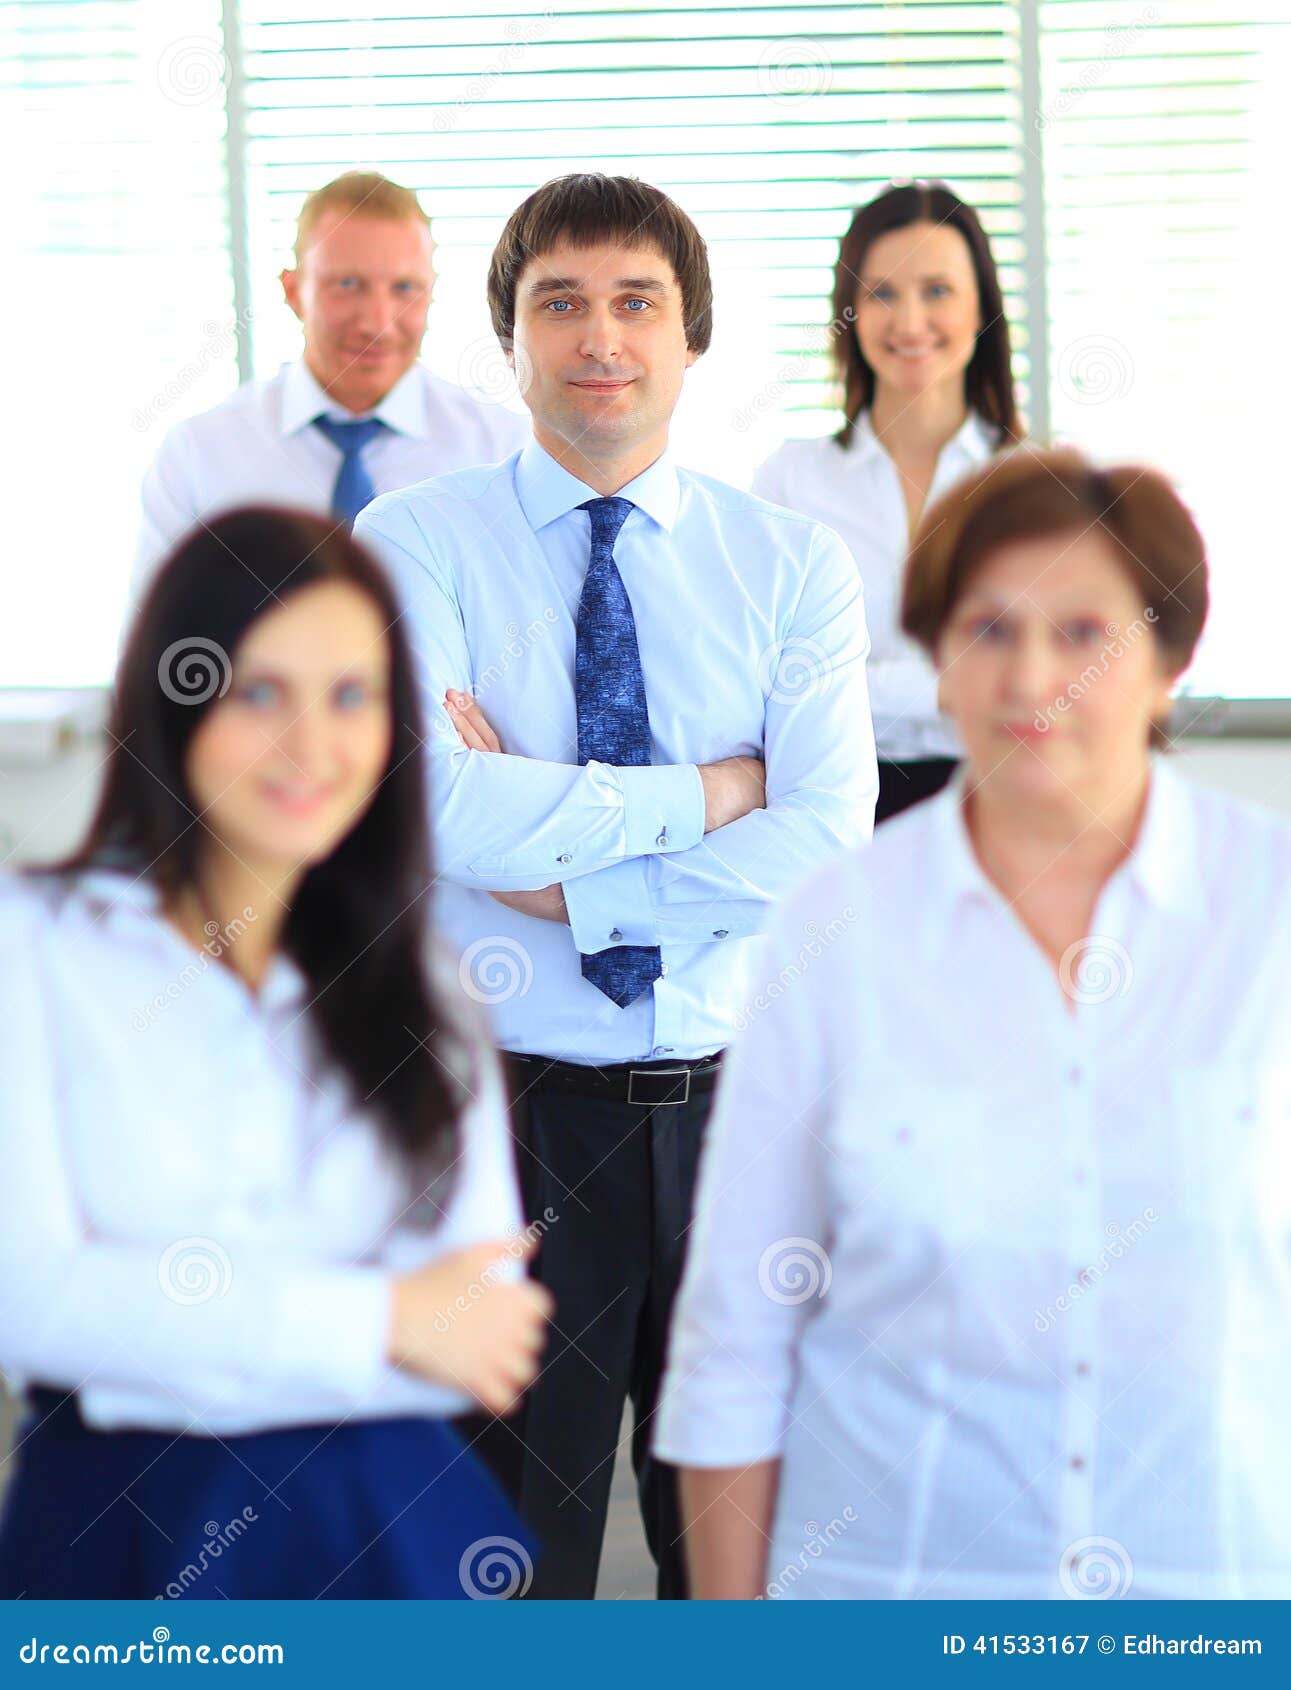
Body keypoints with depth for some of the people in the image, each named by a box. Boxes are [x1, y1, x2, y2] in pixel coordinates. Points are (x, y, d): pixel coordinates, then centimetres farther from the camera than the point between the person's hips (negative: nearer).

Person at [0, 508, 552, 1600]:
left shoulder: (423, 997, 10)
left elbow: (485, 1329, -2)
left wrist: (168, 1337, -14)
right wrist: (379, 1323, -12)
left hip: (388, 1537, 2)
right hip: (116, 1530, -2)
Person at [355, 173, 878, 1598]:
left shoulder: (795, 566, 4)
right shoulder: (413, 546, -2)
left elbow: (825, 841, -10)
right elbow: (436, 805, -18)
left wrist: (563, 878, -15)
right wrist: (706, 794, -14)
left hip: (736, 1098, 2)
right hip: (507, 1104, -1)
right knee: (512, 1532, 9)